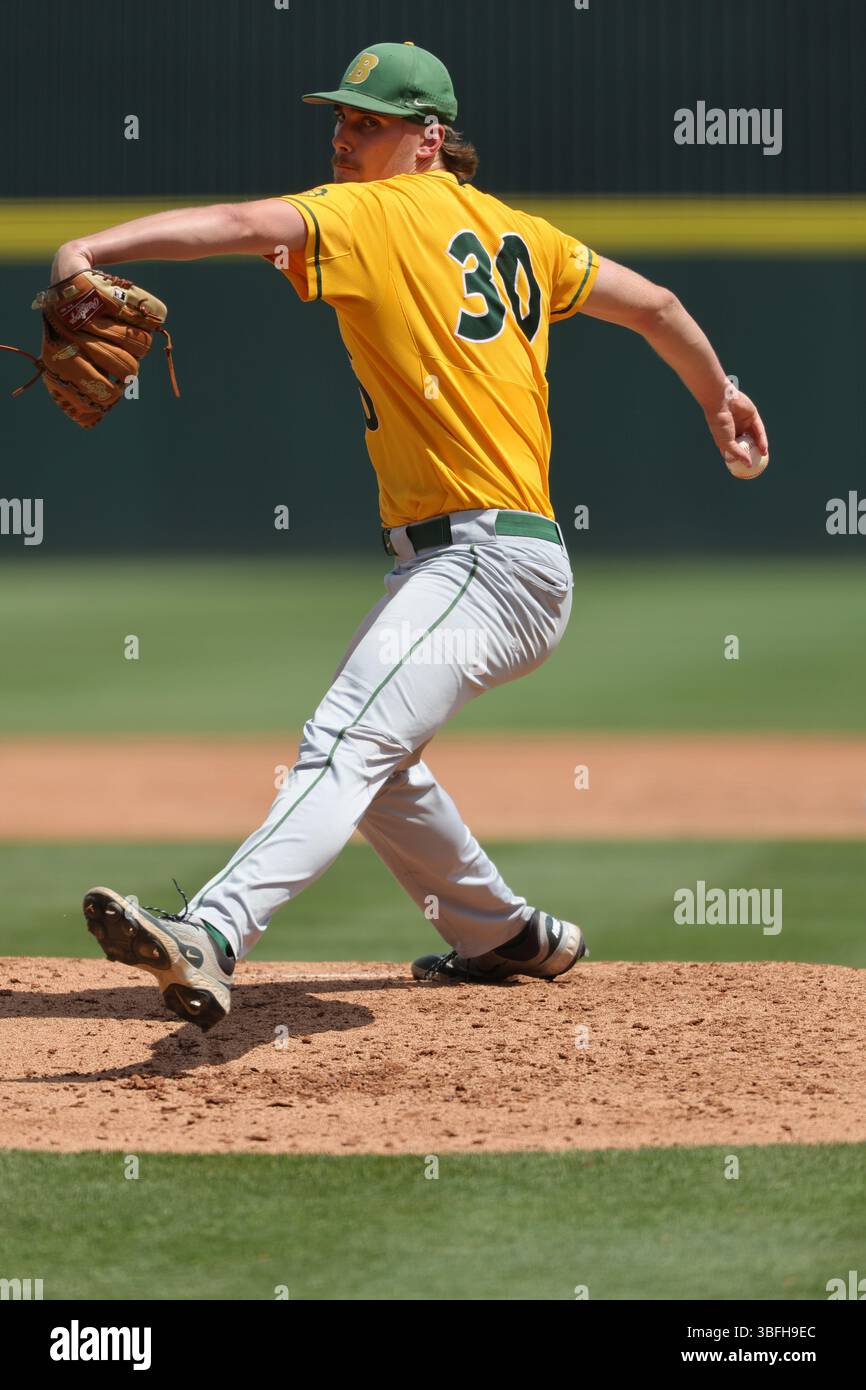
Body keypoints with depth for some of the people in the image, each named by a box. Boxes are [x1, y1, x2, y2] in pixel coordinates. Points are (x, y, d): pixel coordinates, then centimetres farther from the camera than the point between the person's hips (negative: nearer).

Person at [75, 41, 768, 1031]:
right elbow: (652, 306, 27)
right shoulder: (508, 231, 17)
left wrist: (91, 249, -36)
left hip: (490, 563, -10)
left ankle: (210, 939, -47)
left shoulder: (378, 214, -8)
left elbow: (243, 225, -25)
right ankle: (510, 938, 39)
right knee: (375, 761, 26)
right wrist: (718, 398, 44)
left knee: (348, 744, -28)